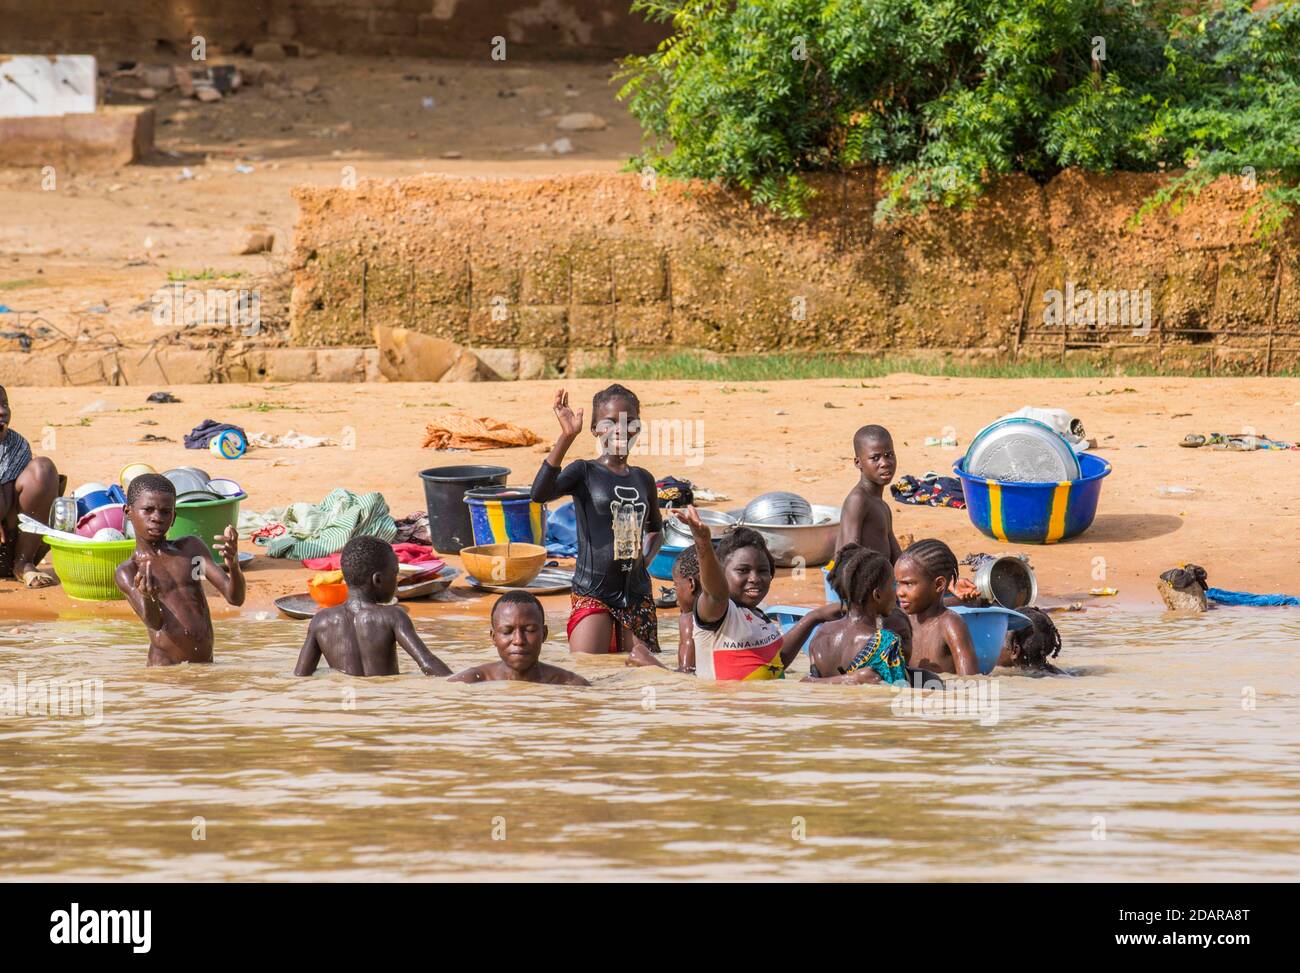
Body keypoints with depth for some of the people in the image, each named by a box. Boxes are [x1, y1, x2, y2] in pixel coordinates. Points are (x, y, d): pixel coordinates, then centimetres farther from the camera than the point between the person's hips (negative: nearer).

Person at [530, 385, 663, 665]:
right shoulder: (585, 473, -4)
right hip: (592, 596, -5)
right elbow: (540, 494, -25)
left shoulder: (643, 479, 11)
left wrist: (645, 558, 9)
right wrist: (566, 438, -31)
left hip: (637, 597, 5)